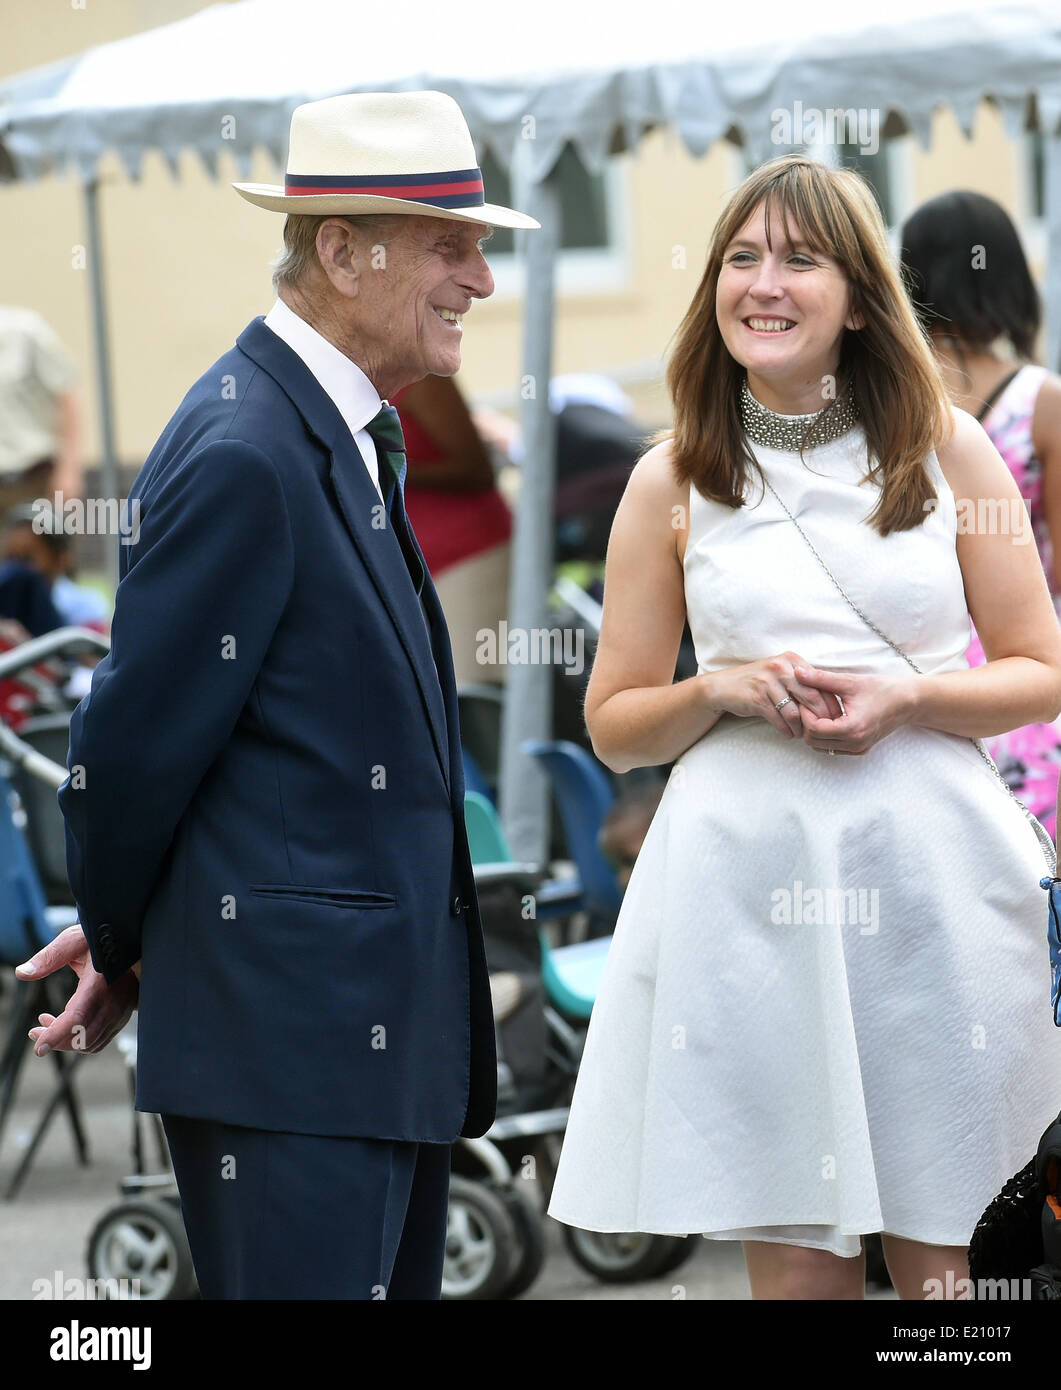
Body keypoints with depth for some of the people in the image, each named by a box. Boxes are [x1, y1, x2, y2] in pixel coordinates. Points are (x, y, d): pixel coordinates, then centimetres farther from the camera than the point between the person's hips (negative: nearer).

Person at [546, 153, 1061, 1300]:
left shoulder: (945, 447, 6)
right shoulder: (672, 483, 7)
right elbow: (614, 723, 12)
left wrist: (901, 698, -11)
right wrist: (723, 693, -8)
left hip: (930, 873, 0)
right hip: (752, 888, 0)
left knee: (941, 1251, 2)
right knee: (796, 1259, 1)